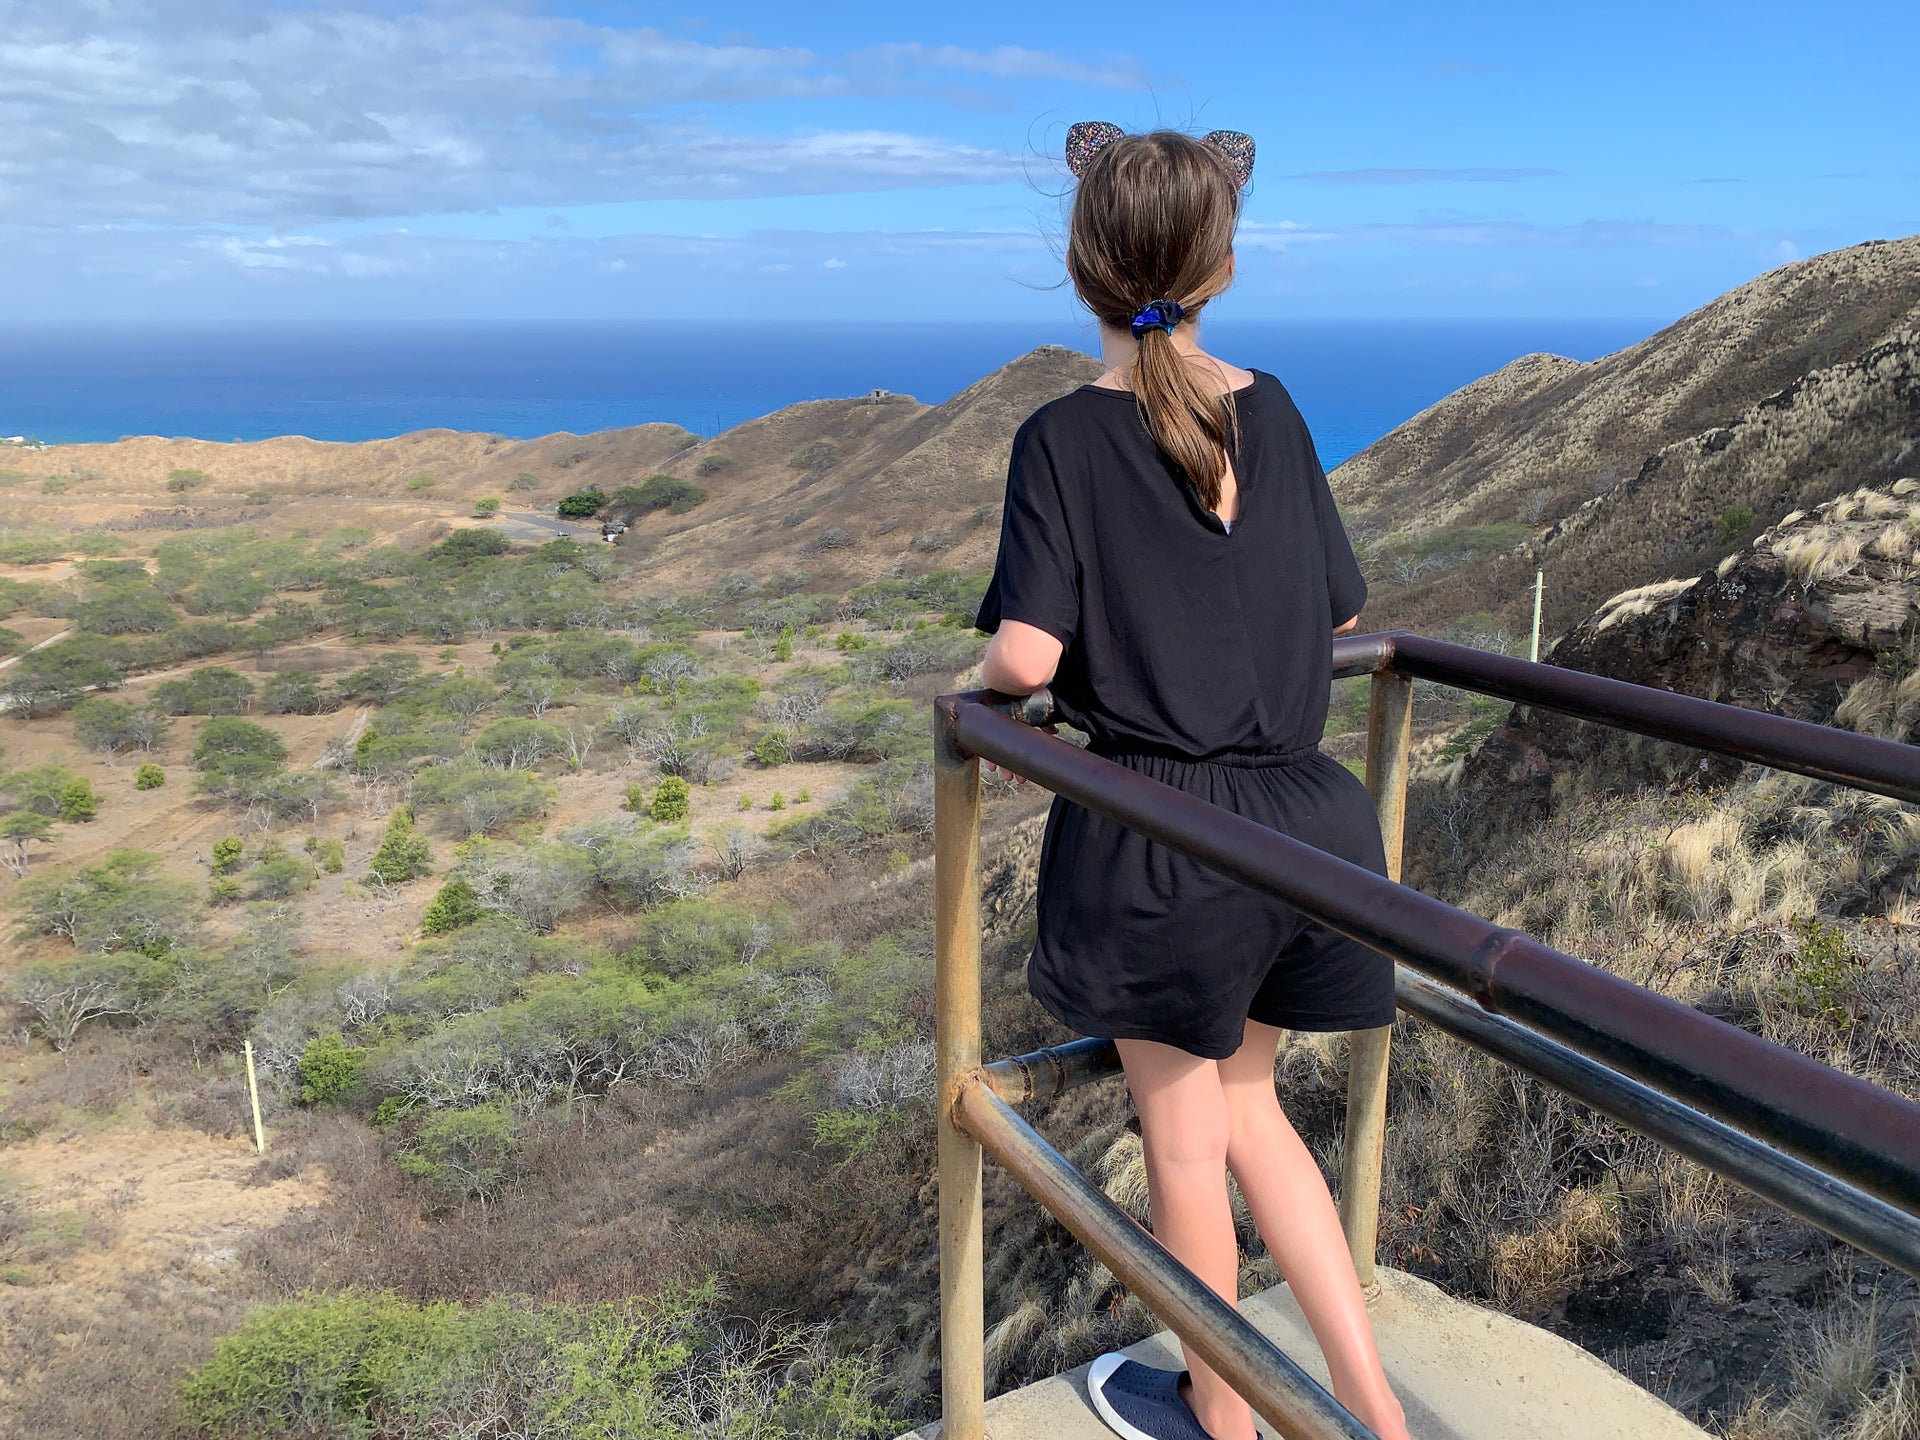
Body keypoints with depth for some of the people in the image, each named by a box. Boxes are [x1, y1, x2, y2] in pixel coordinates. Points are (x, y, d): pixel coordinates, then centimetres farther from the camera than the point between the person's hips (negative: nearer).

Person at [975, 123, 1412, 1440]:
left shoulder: (1065, 439, -11)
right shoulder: (1273, 413, 3)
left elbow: (1026, 659, -19)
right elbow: (1343, 614, 10)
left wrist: (982, 681, 3)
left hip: (1160, 839, -5)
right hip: (1303, 816, 5)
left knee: (1184, 1135, 15)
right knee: (1245, 1101, 25)